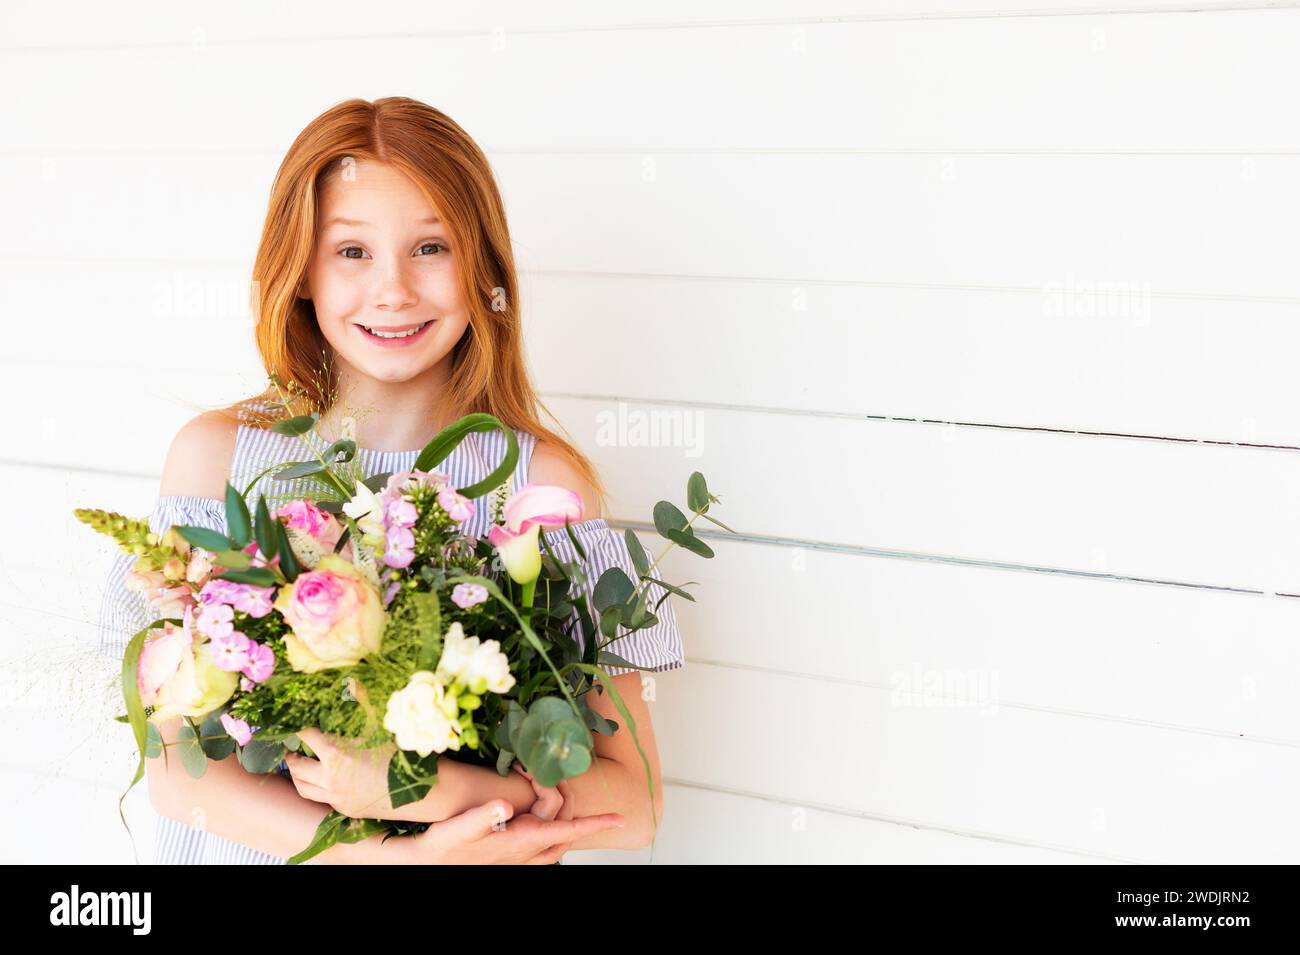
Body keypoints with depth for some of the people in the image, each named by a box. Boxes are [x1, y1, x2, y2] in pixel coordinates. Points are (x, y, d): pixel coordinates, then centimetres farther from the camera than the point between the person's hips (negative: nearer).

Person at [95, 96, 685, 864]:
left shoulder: (548, 480, -13)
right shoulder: (216, 454, -9)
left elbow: (635, 805, -14)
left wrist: (434, 793, -31)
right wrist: (413, 850, -26)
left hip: (474, 840, 0)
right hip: (246, 848, 1)